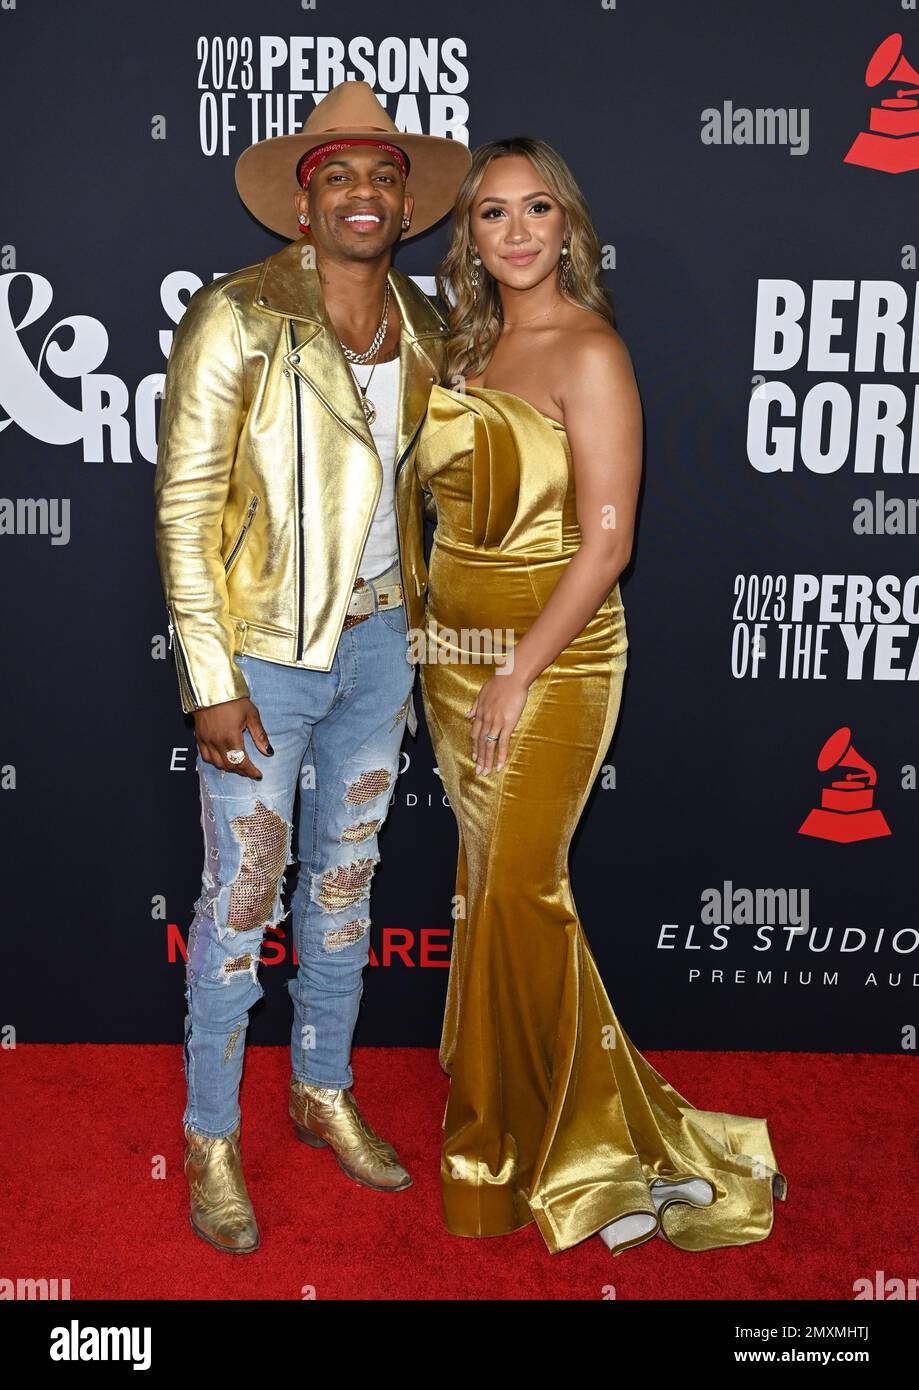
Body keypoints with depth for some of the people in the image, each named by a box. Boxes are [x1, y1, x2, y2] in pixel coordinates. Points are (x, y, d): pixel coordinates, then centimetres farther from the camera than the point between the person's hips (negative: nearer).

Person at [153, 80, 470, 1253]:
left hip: (375, 640, 6)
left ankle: (324, 1089, 38)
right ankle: (212, 1137, 25)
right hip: (263, 654, -5)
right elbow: (184, 508, -14)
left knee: (346, 879, 17)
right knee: (242, 901, 5)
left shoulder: (419, 328, 5)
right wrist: (214, 683, -17)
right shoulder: (235, 319, -13)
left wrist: (408, 630, 14)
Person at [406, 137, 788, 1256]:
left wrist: (516, 674, -17)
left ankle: (555, 1152, 18)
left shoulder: (589, 352, -11)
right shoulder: (469, 345, 12)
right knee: (489, 881, 12)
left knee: (517, 892, -2)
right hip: (453, 653, 7)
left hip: (549, 660, -7)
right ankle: (502, 1109, 31)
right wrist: (423, 617, 11)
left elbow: (606, 543, -16)